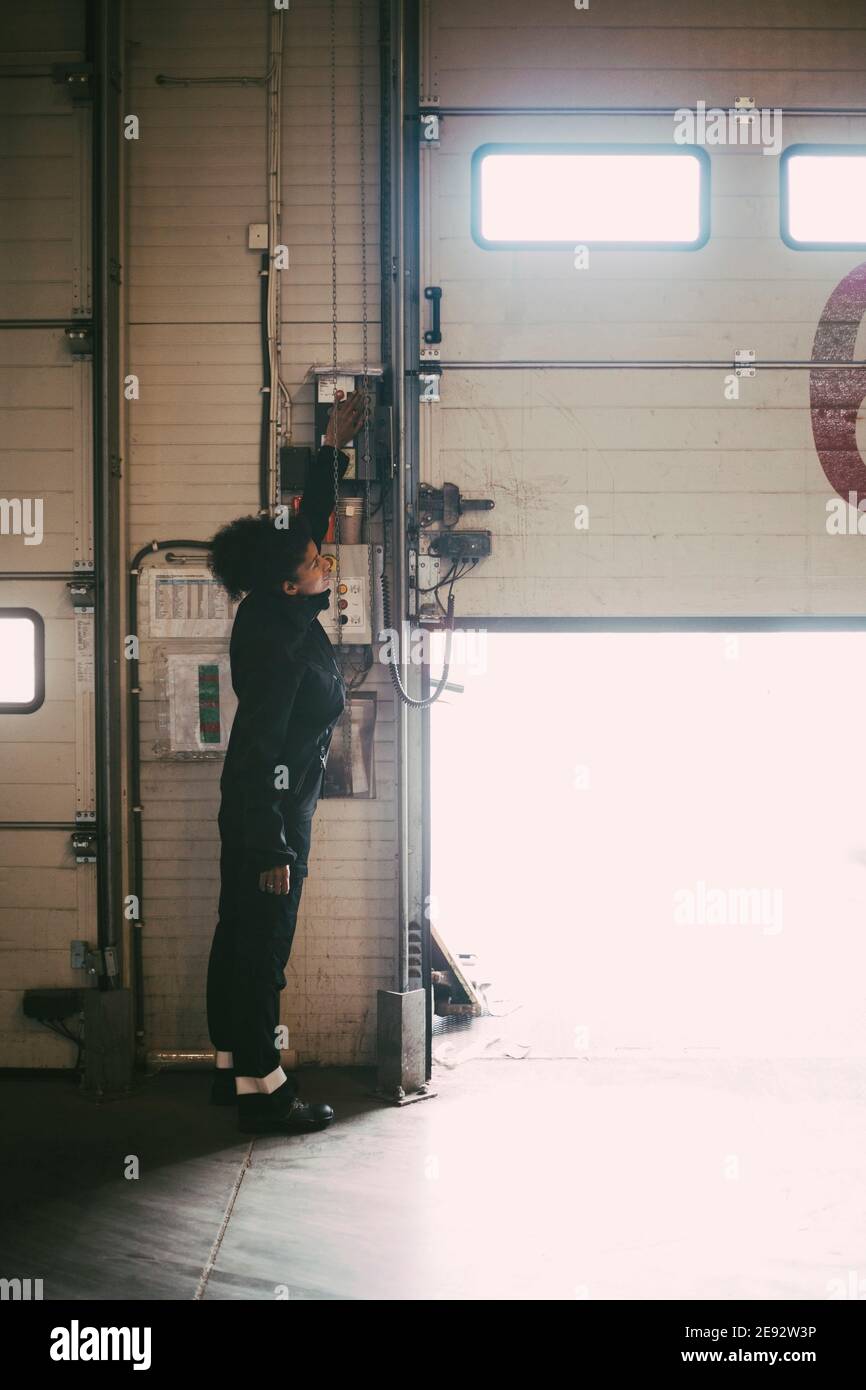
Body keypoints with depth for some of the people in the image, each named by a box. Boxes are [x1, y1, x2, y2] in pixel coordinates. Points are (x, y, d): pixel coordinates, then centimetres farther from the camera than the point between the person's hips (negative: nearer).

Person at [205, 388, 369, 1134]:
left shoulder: (283, 616, 2)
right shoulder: (277, 646, -24)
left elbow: (311, 516, 17)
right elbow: (259, 753, -24)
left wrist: (334, 445, 20)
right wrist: (273, 850, -22)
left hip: (257, 811, 10)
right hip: (269, 817, -10)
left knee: (241, 937, 15)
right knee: (262, 945, -1)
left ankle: (233, 1065, 27)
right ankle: (261, 1087, 9)